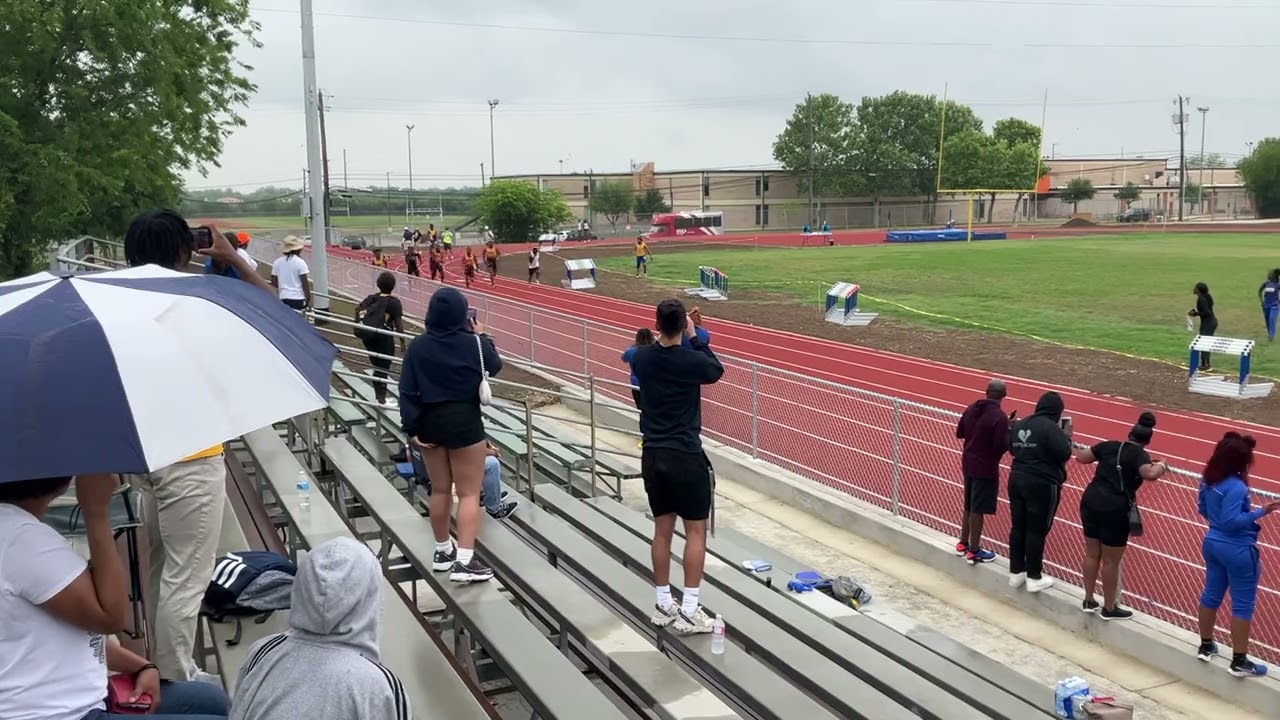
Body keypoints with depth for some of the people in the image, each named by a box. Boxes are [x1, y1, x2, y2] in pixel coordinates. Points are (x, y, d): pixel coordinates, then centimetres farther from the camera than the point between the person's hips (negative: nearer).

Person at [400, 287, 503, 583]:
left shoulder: (417, 346, -4)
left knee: (439, 489, 18)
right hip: (464, 421, -4)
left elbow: (407, 390, -5)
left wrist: (412, 428, -1)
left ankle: (443, 551, 30)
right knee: (469, 493, 1)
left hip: (430, 422, 4)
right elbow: (495, 366, 7)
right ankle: (464, 561, -6)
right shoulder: (472, 343, -12)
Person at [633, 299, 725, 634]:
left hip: (653, 455, 5)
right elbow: (717, 370, 7)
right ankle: (689, 611, 5)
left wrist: (667, 333, 15)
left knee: (662, 530, 14)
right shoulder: (691, 361, -15)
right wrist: (694, 338, 11)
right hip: (686, 456, -5)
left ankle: (664, 606, 22)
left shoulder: (641, 358, -2)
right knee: (695, 531, 5)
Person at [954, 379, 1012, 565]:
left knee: (968, 506, 20)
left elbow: (959, 433, 13)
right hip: (986, 468, -7)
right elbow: (1002, 446, -22)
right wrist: (1010, 431, -6)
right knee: (977, 509, 1)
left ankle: (963, 543, 31)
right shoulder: (999, 416, -20)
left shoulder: (971, 409, 2)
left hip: (968, 464, 7)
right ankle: (974, 551, 10)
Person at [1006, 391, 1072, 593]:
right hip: (1042, 485, -7)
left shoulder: (1020, 425, 10)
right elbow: (1064, 454, -16)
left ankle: (1016, 572, 21)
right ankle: (1034, 578, 8)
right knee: (1037, 531, 1)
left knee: (1018, 527, 13)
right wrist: (1066, 436, -1)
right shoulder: (1051, 427, -15)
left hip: (1017, 480, 7)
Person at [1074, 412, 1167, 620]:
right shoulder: (1139, 454, -6)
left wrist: (1098, 456, 38)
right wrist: (1161, 465, -4)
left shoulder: (1109, 445, 9)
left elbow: (1080, 457, 18)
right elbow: (1150, 474, -25)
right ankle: (1109, 608, 20)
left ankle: (1088, 601, 30)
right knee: (1111, 561, 8)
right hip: (1114, 509, -6)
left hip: (1090, 501, 6)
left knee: (1092, 554, 19)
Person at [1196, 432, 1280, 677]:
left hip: (1212, 543, 9)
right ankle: (1239, 662, 7)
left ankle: (1205, 646, 31)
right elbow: (1231, 521, -27)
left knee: (1211, 594, 19)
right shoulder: (1236, 487, -25)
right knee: (1242, 604, 2)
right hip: (1238, 550, -9)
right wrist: (1260, 512, -25)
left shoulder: (1208, 480, 1)